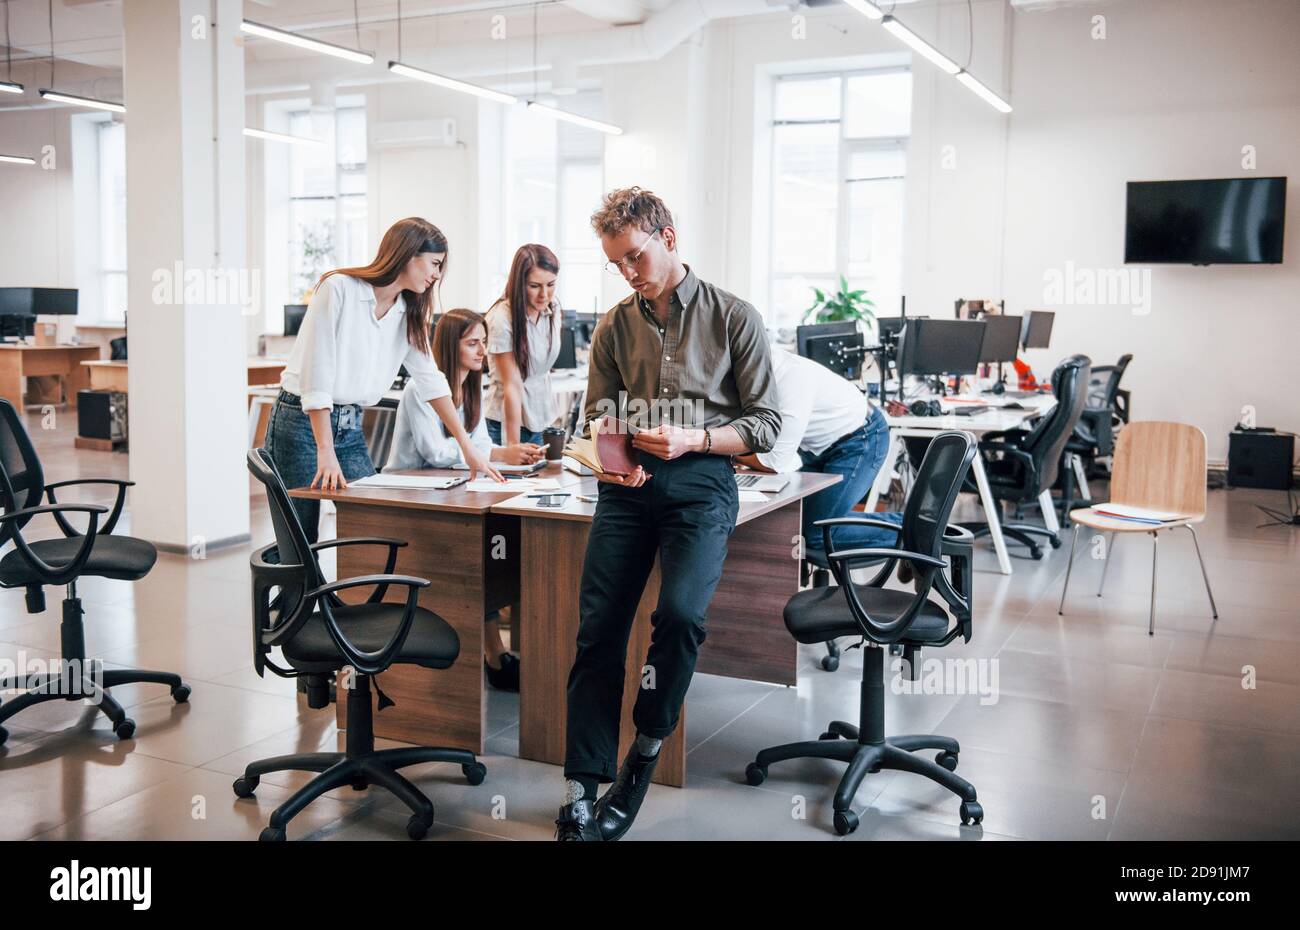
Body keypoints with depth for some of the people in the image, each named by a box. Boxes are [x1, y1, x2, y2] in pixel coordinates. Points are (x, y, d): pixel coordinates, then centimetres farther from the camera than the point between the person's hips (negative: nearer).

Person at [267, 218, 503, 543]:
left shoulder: (409, 312, 6)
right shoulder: (339, 288, -14)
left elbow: (429, 378, 9)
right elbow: (315, 373, -18)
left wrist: (467, 446, 5)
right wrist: (326, 453, -22)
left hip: (351, 427, 6)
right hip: (301, 421, -6)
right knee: (301, 542, -3)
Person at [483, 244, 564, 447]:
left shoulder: (553, 312, 0)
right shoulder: (502, 319, -18)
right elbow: (512, 386, -19)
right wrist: (513, 445, -20)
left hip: (541, 422, 5)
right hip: (506, 422, -5)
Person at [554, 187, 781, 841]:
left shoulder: (733, 318, 2)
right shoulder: (613, 327, 13)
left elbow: (764, 424, 2)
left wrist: (692, 440, -13)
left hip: (700, 482, -3)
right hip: (628, 486, 4)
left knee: (680, 613, -24)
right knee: (597, 628, -6)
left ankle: (646, 750, 0)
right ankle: (582, 792, -1)